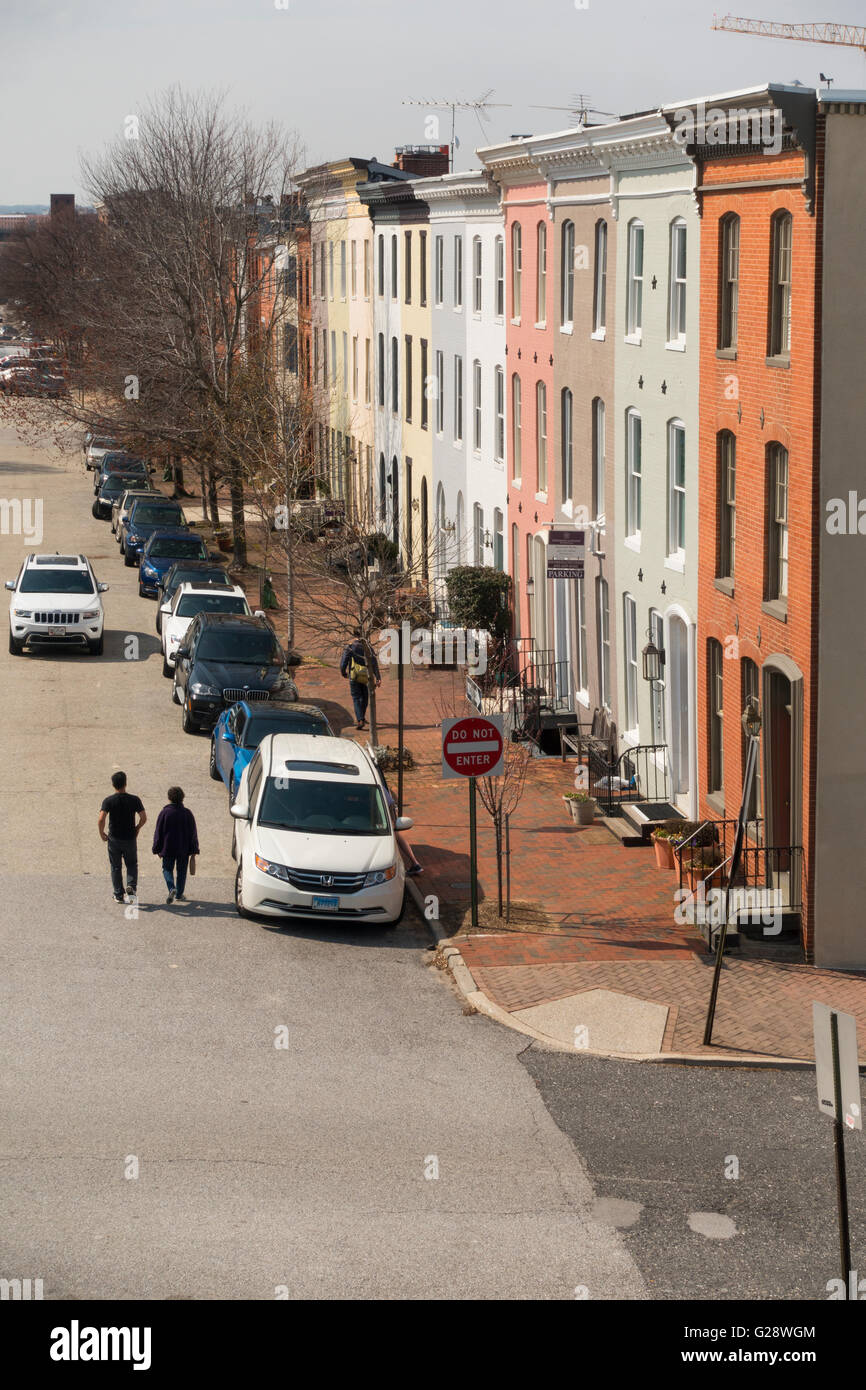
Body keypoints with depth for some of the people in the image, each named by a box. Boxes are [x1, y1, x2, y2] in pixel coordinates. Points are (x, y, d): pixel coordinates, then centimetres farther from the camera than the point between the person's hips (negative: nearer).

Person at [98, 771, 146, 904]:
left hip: (114, 839, 0)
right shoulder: (134, 800, -6)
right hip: (130, 838, 1)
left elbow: (101, 820, -19)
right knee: (132, 865, 16)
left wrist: (101, 834, -3)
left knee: (116, 868, 12)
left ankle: (118, 895, 14)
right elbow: (144, 817, -8)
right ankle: (131, 886, -8)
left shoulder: (108, 801, -9)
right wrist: (137, 828, 10)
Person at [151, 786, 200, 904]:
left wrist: (158, 849, 5)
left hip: (168, 849, -2)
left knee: (167, 869, 11)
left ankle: (172, 888, -13)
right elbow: (193, 834, 0)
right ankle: (179, 894, 19)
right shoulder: (187, 814, -4)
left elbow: (158, 832, -5)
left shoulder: (164, 813, -10)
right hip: (184, 850, 2)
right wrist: (193, 852, 7)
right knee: (181, 871, 14)